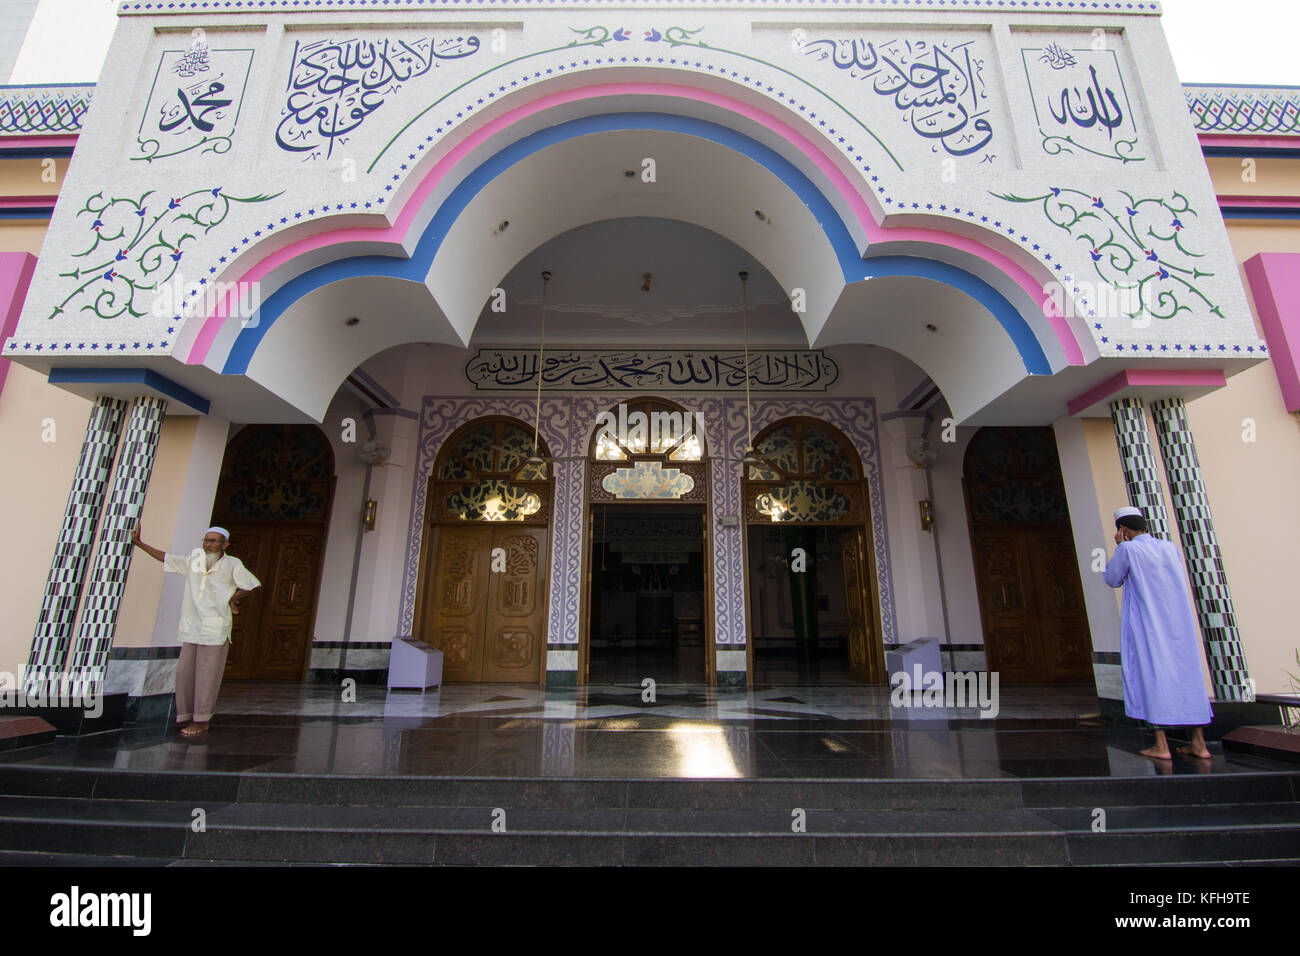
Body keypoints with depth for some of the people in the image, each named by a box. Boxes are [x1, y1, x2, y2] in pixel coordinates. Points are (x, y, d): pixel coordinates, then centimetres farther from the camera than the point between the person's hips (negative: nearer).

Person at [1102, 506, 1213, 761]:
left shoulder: (1128, 549, -8)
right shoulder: (1171, 548, 9)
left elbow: (1113, 580, 3)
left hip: (1145, 624, -6)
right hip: (1179, 623, 6)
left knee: (1152, 676, -3)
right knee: (1188, 675, 9)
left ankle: (1161, 745, -2)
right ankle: (1199, 743, 12)